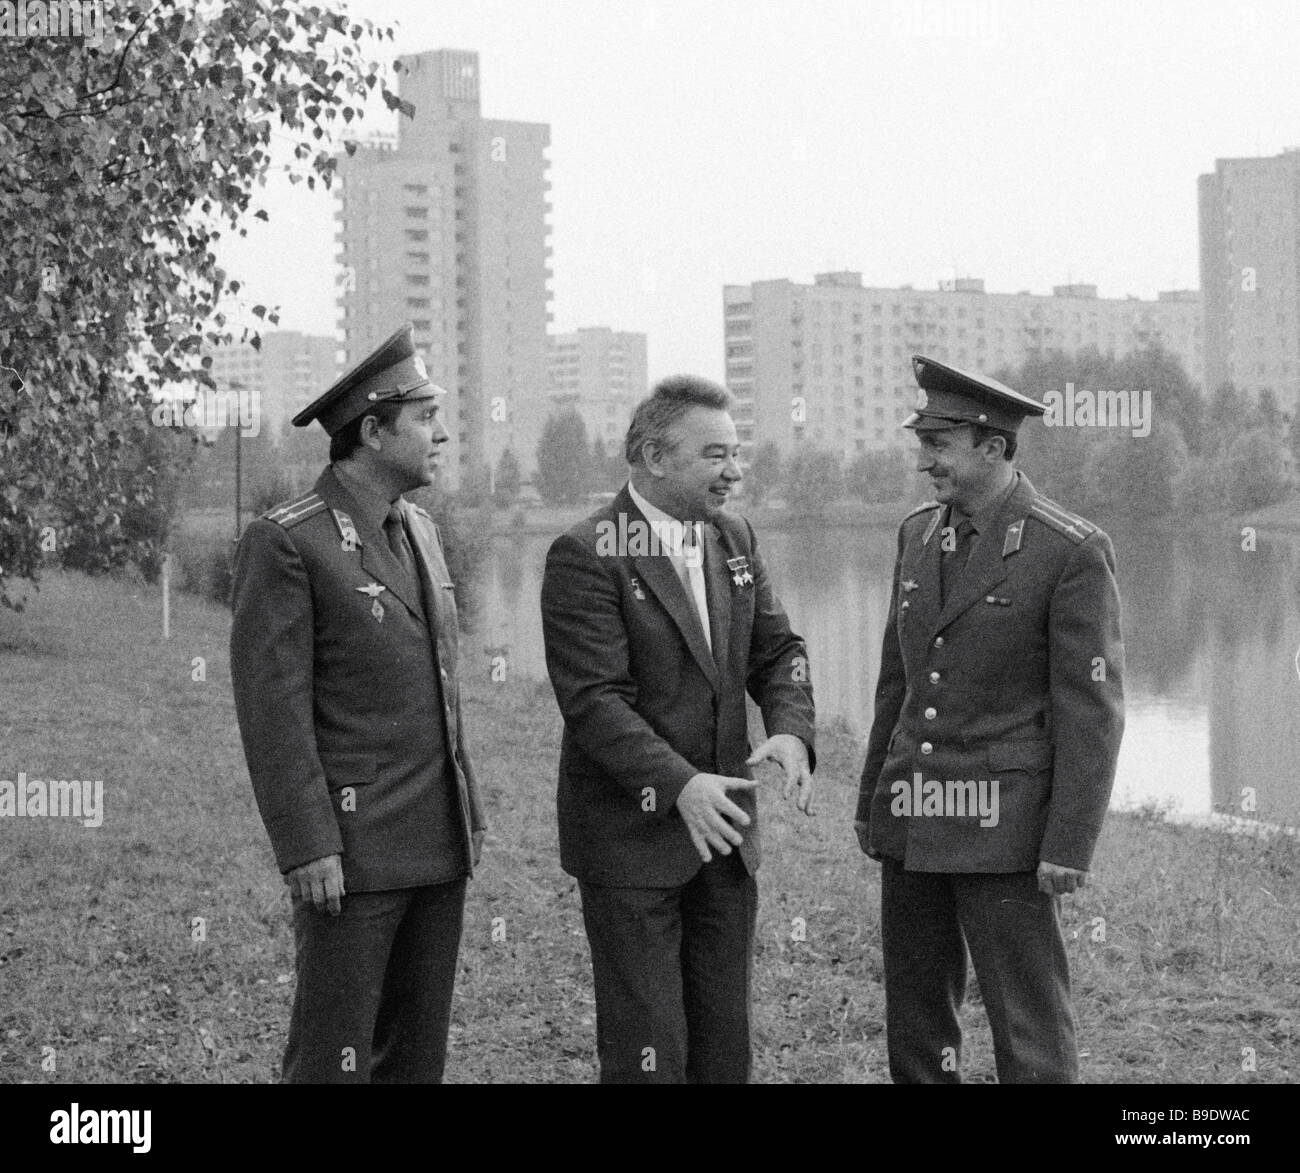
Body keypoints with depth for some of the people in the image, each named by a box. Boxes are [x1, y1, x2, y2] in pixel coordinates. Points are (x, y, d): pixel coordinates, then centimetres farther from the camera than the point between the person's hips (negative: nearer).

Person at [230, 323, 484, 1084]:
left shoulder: (419, 533, 13)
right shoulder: (285, 543, -12)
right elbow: (273, 708, -15)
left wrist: (470, 815, 16)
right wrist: (308, 849, -19)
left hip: (437, 845, 8)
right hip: (352, 847, -8)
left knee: (419, 1050, 11)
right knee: (335, 1057, -3)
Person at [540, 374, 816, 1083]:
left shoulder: (734, 539, 8)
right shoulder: (585, 557, -15)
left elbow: (776, 651, 10)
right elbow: (595, 700, -21)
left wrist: (791, 731, -11)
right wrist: (680, 785, -32)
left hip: (722, 829, 7)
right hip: (629, 834, -7)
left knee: (723, 1044, 11)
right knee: (646, 1050, -2)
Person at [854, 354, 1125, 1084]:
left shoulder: (1073, 552, -12)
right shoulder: (921, 534, 9)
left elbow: (1091, 708, -13)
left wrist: (1070, 845, -16)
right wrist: (873, 802, 16)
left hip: (1005, 826, -7)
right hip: (916, 819, 7)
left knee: (1030, 1025, -2)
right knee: (916, 1022, 12)